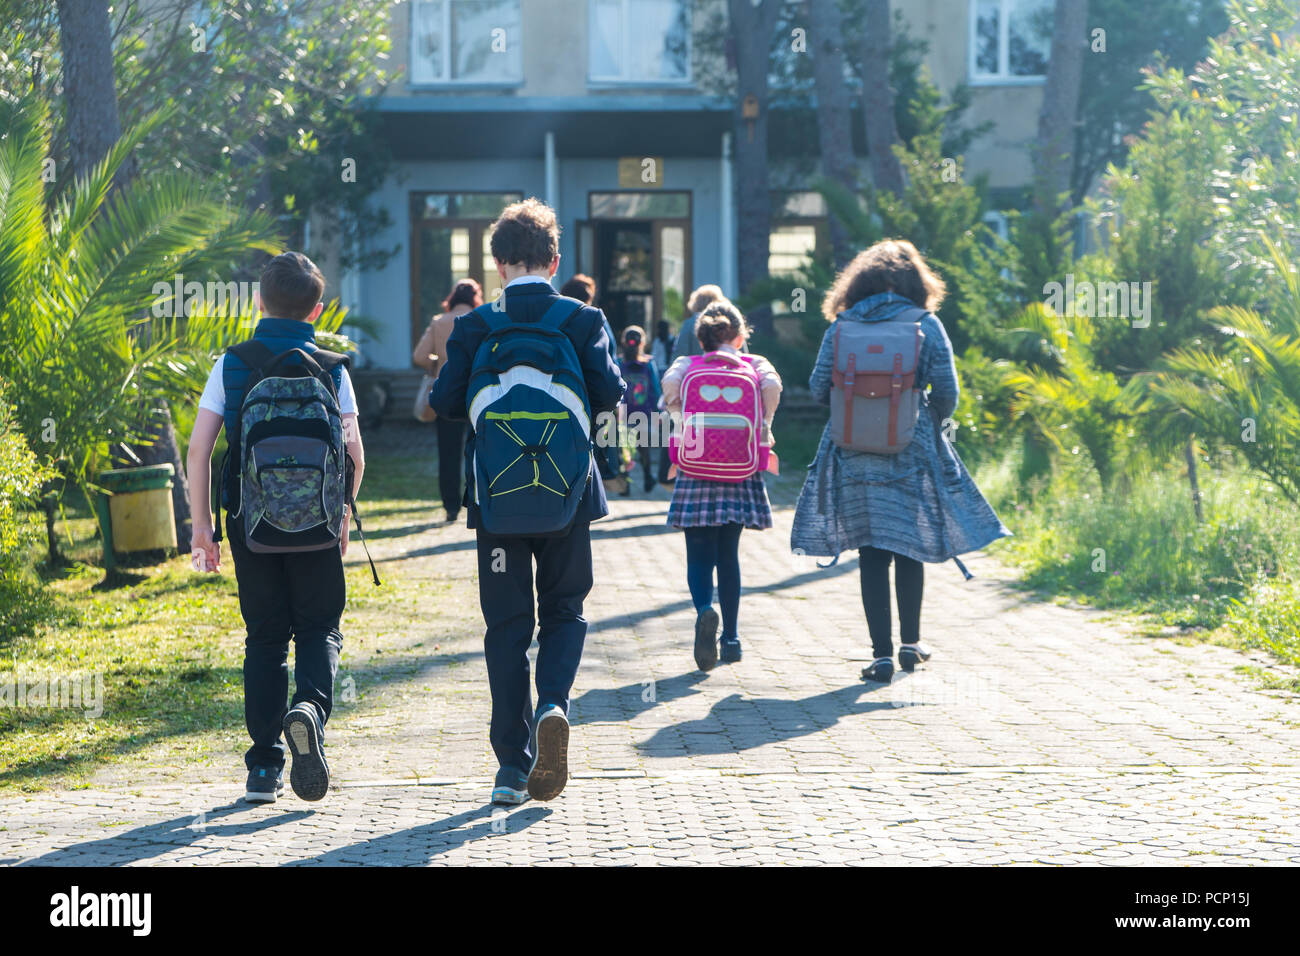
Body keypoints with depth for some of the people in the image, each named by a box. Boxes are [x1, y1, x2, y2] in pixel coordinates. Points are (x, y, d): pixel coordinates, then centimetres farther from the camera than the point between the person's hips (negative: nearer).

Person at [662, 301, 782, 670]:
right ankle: (731, 636, 14)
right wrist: (763, 430, -4)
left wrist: (683, 421, -1)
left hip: (696, 471, -1)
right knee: (728, 555, 14)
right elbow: (772, 384, -15)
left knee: (699, 556, 2)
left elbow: (670, 382, -16)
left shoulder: (687, 364, 5)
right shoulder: (755, 364, 6)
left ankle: (704, 610, -28)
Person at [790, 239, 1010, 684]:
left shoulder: (842, 324, 1)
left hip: (853, 452, 1)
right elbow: (946, 393, -5)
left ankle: (882, 653, 1)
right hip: (911, 450, 0)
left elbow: (819, 388, 0)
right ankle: (911, 643, 25)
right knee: (909, 547, 15)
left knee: (871, 553, 4)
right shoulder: (926, 325, -3)